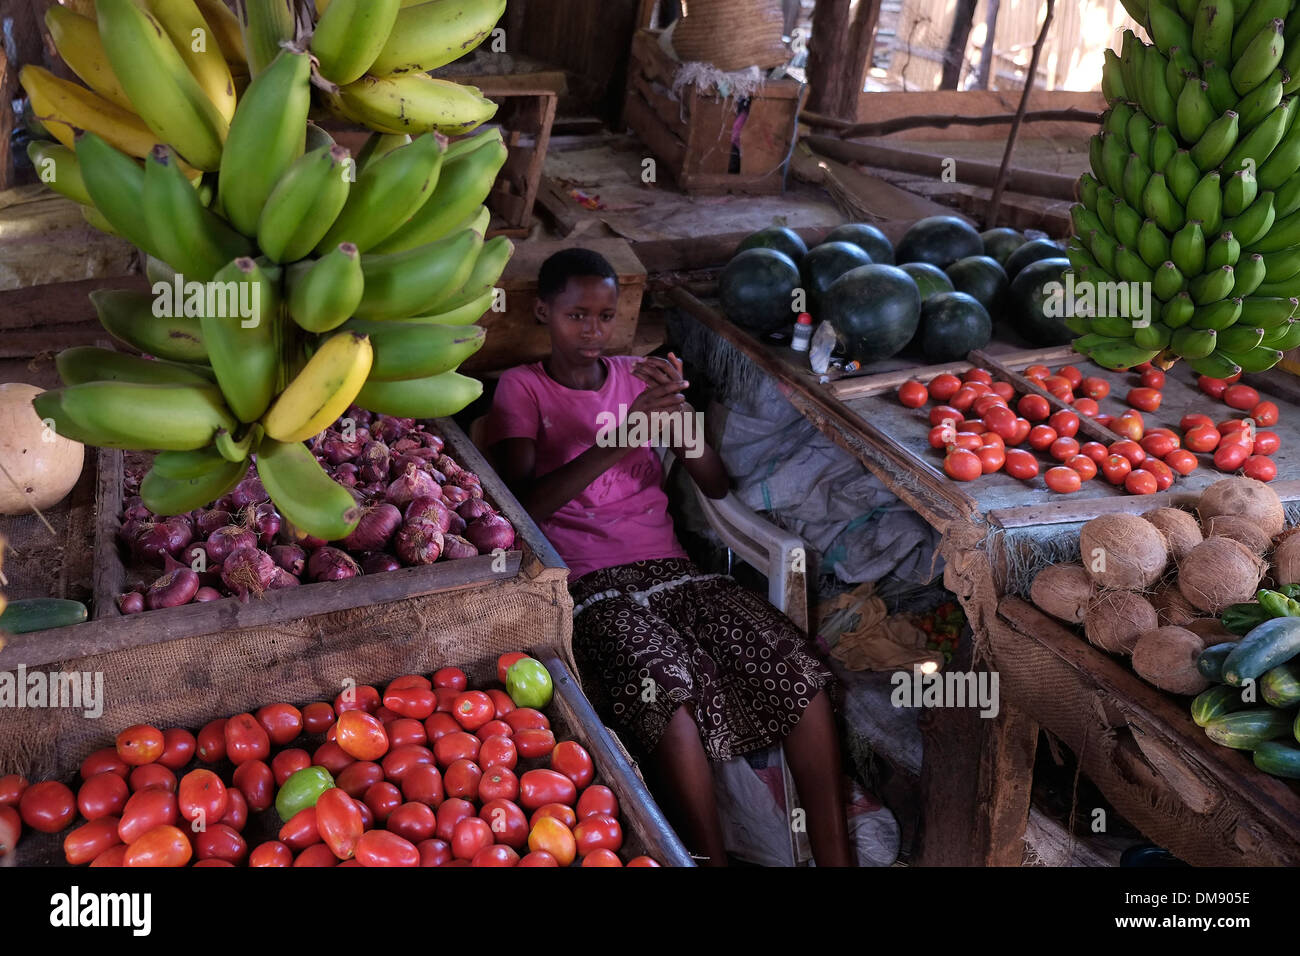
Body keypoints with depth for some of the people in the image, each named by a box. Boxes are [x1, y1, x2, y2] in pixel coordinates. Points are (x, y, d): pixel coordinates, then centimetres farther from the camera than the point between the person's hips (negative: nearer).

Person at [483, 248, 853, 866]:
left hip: (670, 568, 4)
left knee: (800, 671, -20)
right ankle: (712, 859, -19)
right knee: (670, 696, -35)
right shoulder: (522, 389, 7)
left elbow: (716, 486, 11)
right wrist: (617, 441, -20)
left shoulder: (637, 376, 17)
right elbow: (522, 506, -10)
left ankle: (836, 858, -12)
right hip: (589, 583, -4)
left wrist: (679, 410, -8)